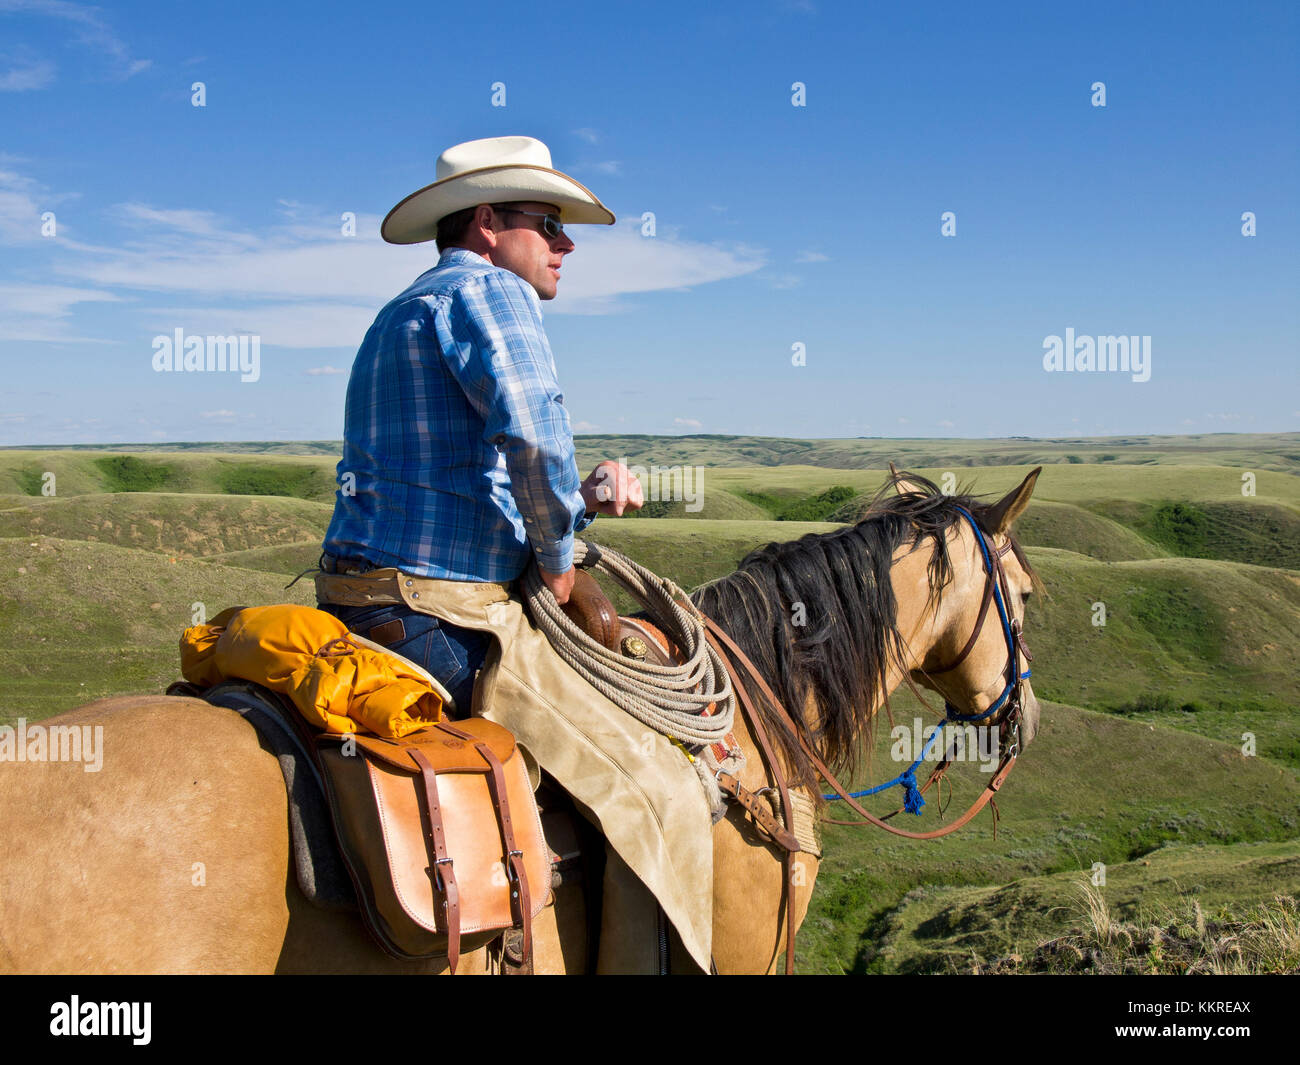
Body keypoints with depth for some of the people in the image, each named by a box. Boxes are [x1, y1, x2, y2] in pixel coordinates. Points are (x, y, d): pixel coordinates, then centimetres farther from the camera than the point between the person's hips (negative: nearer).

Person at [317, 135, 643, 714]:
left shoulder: (403, 313, 24)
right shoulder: (491, 290, -8)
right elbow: (533, 432, -28)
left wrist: (583, 497, 9)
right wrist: (557, 559, -13)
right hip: (433, 627, -10)